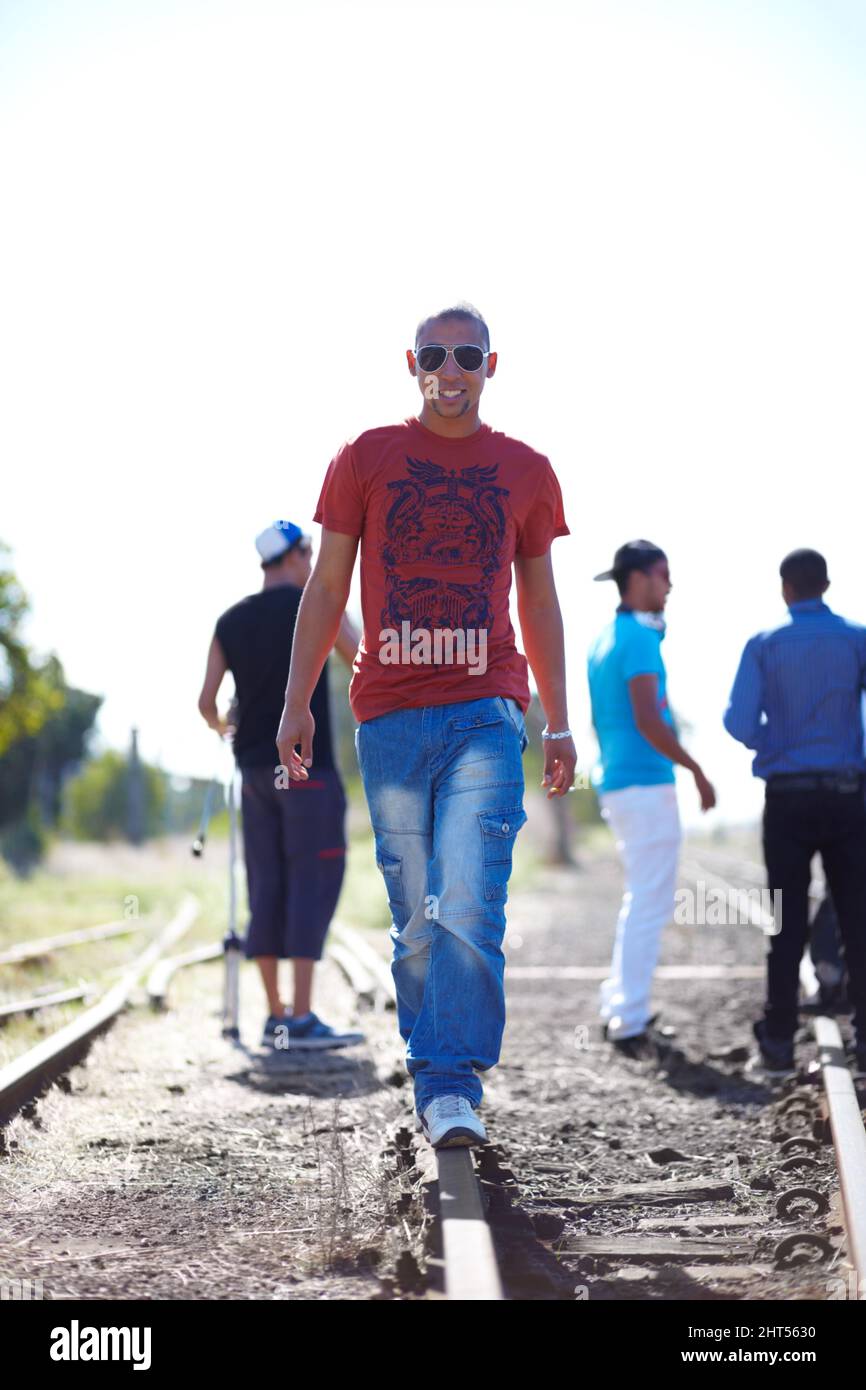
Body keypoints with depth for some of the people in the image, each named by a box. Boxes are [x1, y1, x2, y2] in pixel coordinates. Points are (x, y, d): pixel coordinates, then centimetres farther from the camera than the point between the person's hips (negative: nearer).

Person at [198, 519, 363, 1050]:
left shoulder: (231, 622, 11)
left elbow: (207, 702, 8)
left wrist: (223, 728, 29)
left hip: (255, 768, 6)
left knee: (268, 887, 7)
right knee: (314, 883, -6)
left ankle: (277, 1016, 7)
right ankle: (302, 1018, -13)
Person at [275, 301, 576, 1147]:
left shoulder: (526, 471, 11)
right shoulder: (365, 458, 8)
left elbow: (539, 602, 17)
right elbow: (326, 587, 10)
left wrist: (558, 724, 14)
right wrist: (297, 703, 4)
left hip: (487, 714, 0)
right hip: (390, 717, 1)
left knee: (470, 905, -14)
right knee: (415, 914, 4)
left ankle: (455, 1087, -12)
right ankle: (430, 1079, 15)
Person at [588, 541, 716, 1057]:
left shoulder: (604, 639, 15)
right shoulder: (640, 639, -15)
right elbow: (648, 721, -22)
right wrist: (697, 771, -17)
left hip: (616, 780, 10)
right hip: (646, 783, -10)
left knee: (645, 900, 18)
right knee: (650, 903, -5)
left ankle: (619, 1009, 20)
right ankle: (630, 1021, -3)